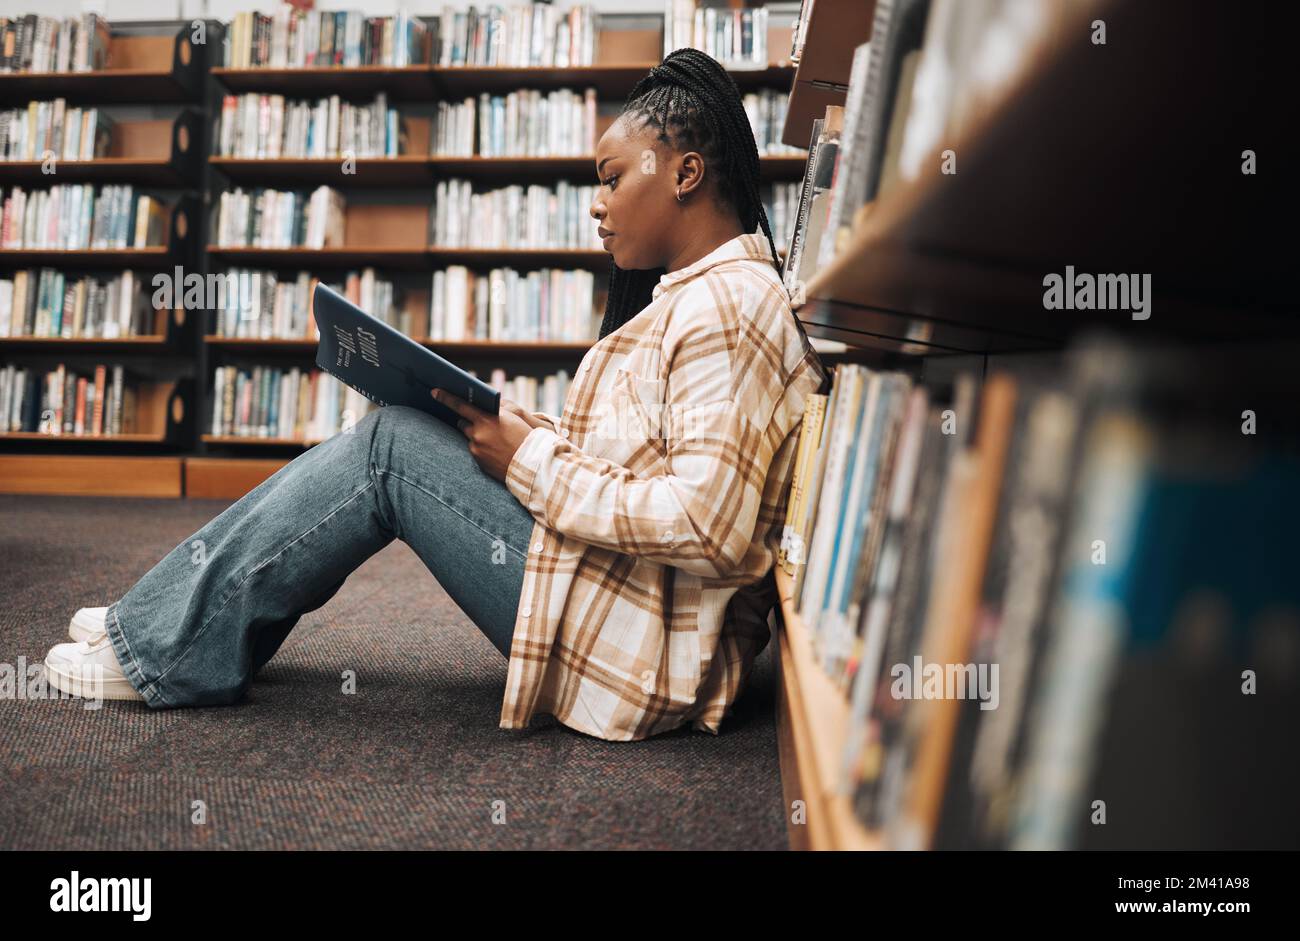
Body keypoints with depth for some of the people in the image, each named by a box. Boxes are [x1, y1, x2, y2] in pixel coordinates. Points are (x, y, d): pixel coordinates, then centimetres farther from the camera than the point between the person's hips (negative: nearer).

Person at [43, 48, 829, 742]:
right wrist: (533, 432, 4)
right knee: (397, 438, 7)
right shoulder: (700, 295, 15)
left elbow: (707, 527, -27)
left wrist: (533, 462, -18)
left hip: (640, 653, -10)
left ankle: (167, 652, 2)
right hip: (631, 611, 10)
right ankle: (168, 626, 13)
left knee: (390, 447, -11)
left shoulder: (728, 308, -18)